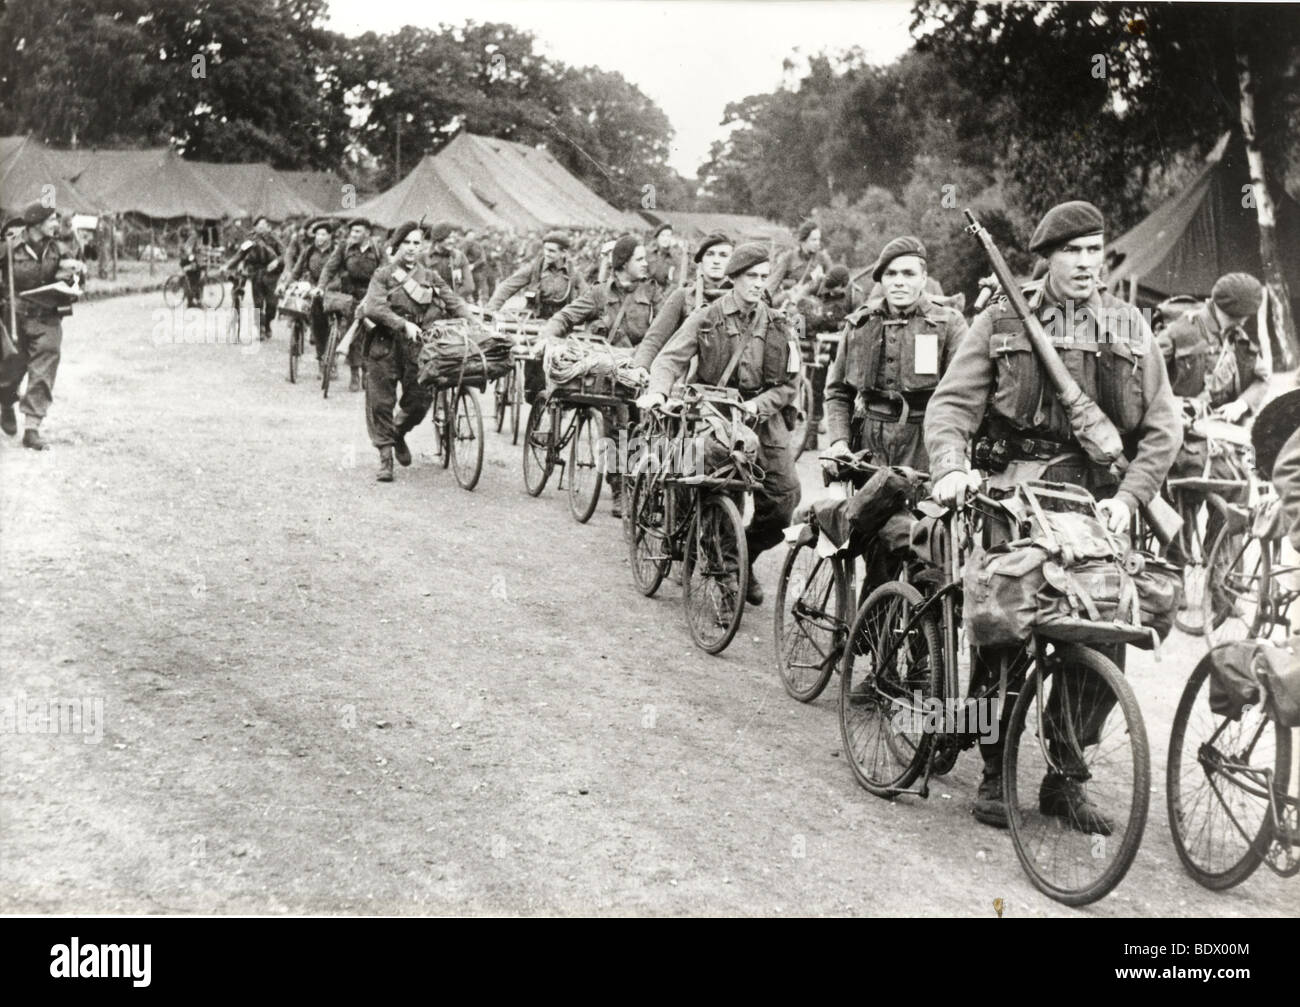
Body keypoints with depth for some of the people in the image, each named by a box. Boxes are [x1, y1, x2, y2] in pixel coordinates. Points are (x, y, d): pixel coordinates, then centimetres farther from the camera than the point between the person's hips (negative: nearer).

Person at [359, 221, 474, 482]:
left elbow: (454, 302, 5)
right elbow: (373, 307, -13)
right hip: (385, 346, -2)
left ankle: (399, 434, 30)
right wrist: (404, 324, -21)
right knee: (381, 402, -1)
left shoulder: (430, 277, 12)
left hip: (417, 346, 2)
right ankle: (385, 457, 10)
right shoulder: (383, 275, 2)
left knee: (420, 399, -1)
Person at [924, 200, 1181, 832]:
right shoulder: (1002, 322, 6)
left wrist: (1128, 496, -9)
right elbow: (952, 402, -1)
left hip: (1102, 500, 2)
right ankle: (995, 773, 11)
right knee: (1003, 633, -6)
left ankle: (1065, 778, 12)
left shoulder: (1128, 327, 11)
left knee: (1103, 645, -3)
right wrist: (950, 467, -21)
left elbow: (1163, 423, 6)